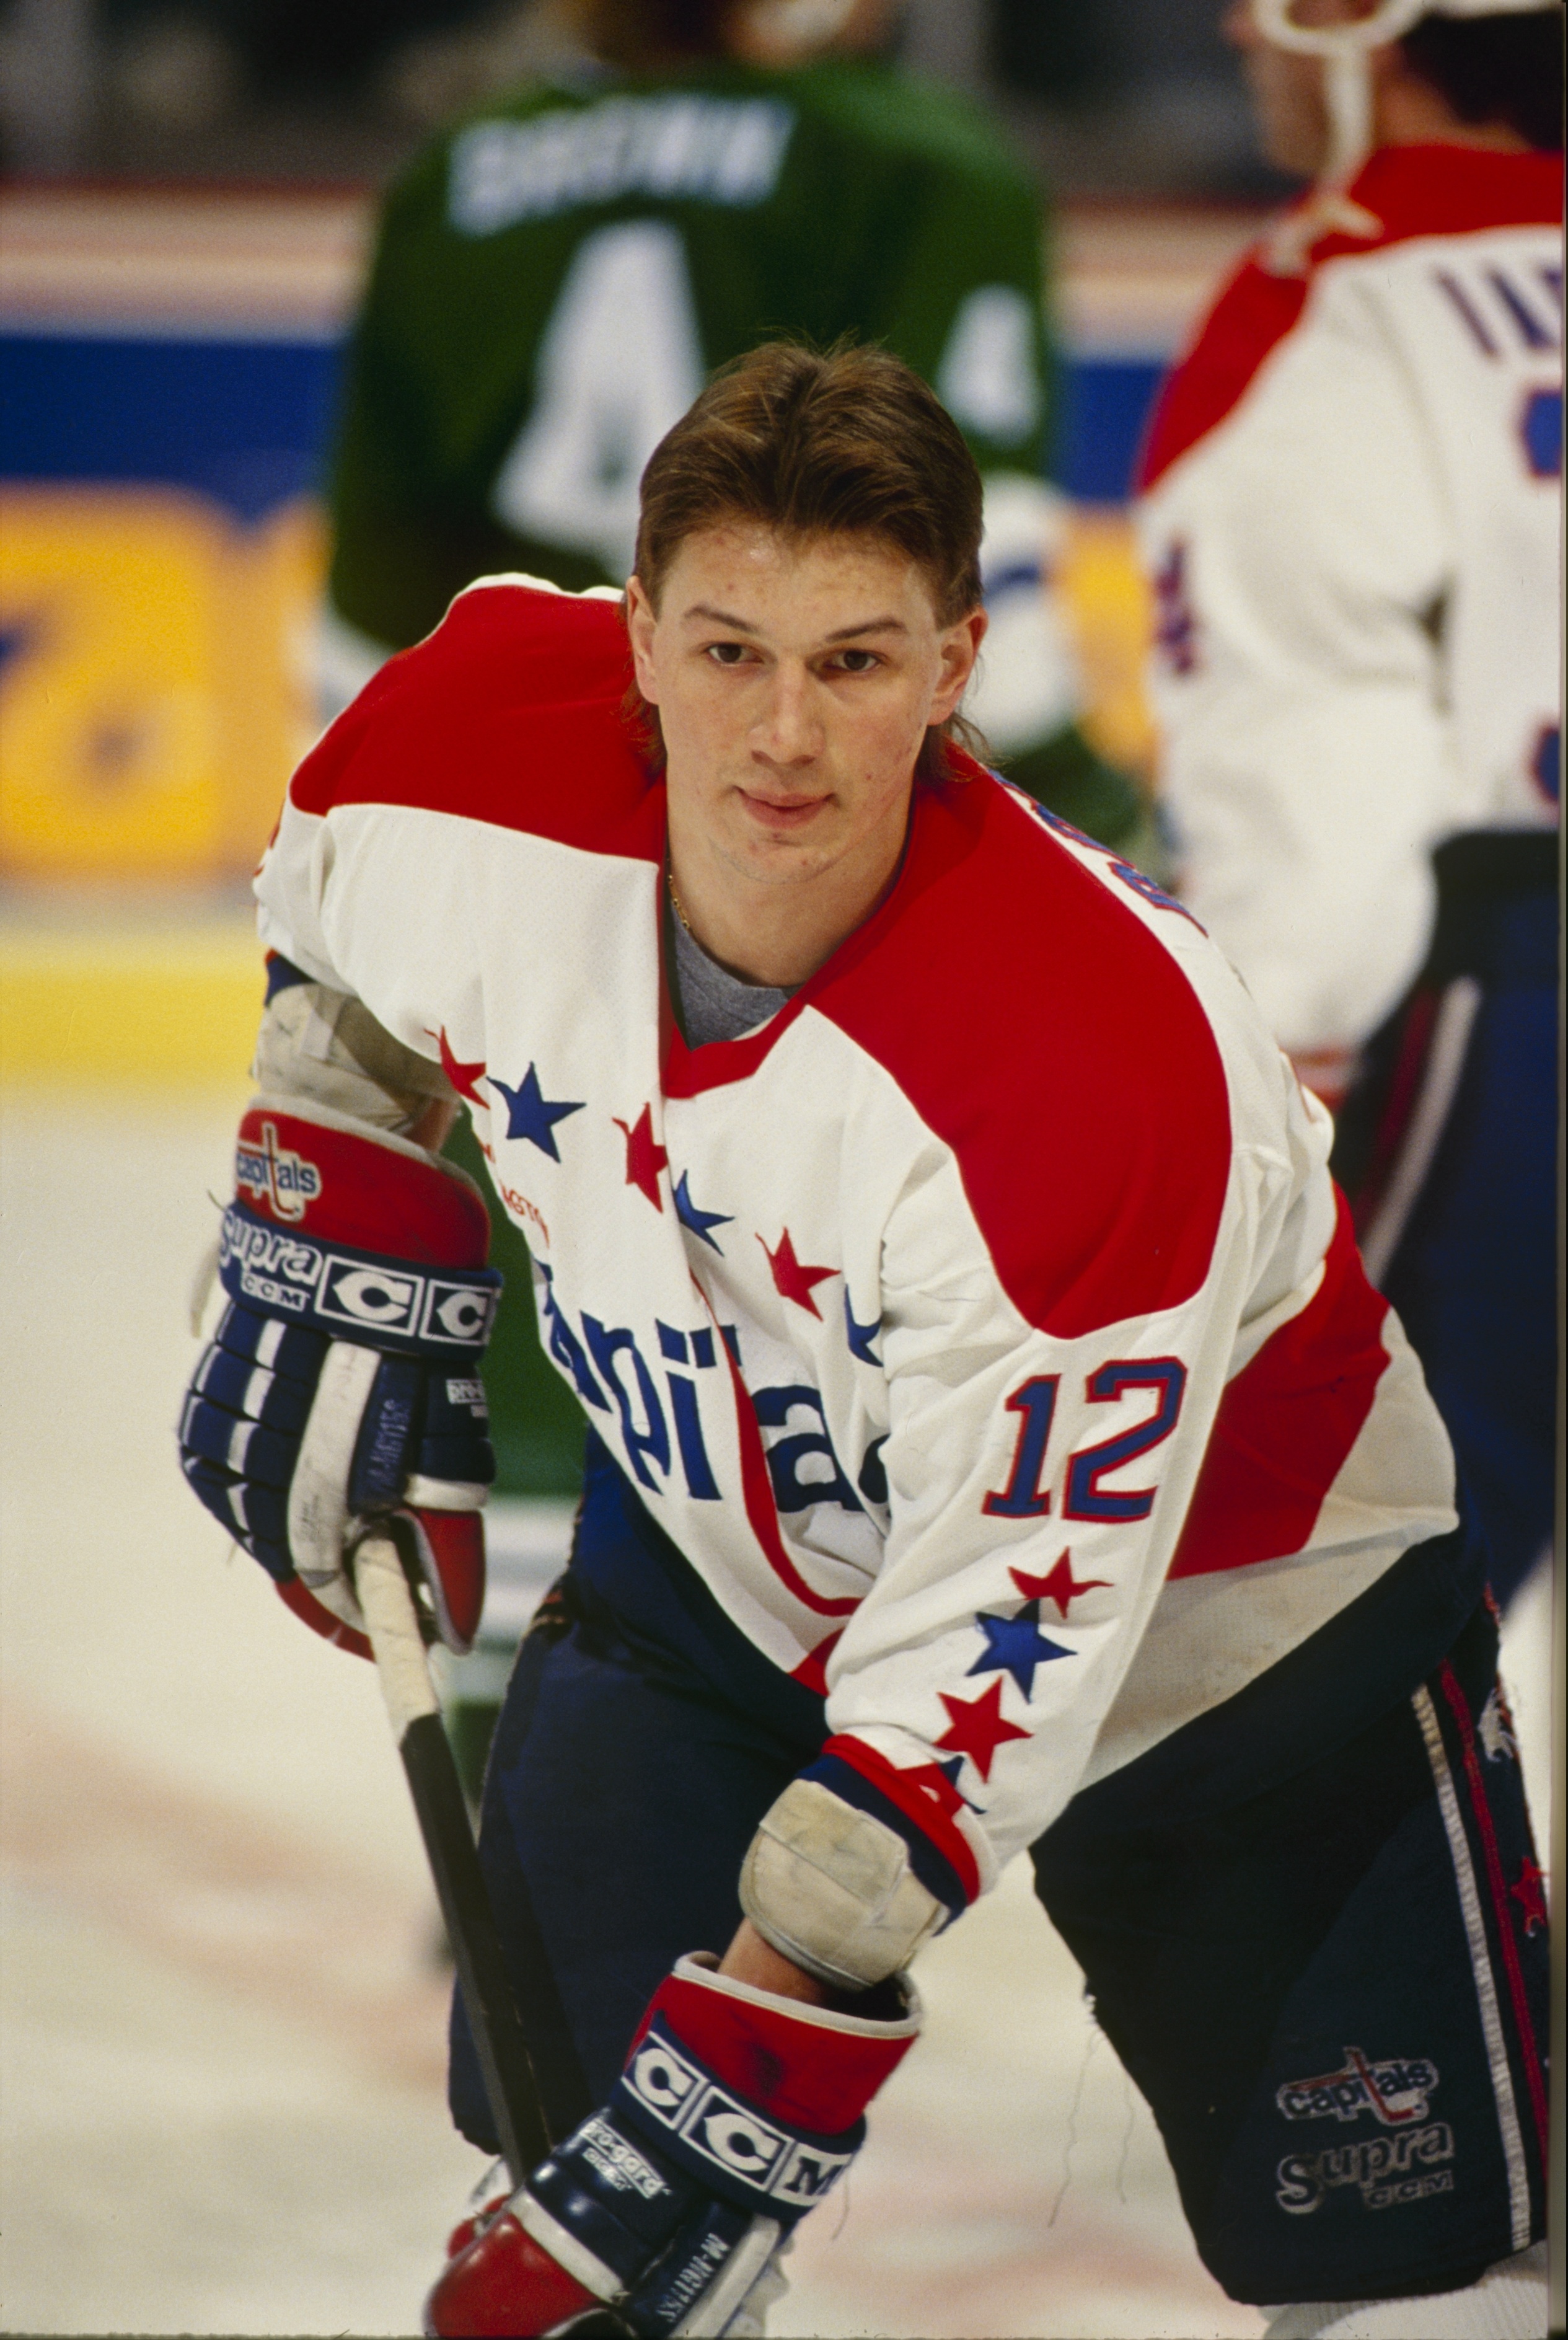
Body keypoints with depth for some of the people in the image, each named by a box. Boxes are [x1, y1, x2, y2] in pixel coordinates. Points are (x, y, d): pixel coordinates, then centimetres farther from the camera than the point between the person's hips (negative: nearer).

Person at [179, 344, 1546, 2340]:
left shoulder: (1102, 1065, -39)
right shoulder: (475, 752, -24)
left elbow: (994, 1638, -34)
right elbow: (347, 970, 4)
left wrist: (749, 2079, -35)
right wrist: (337, 1278, 1)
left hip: (1210, 1594, -4)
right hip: (731, 1529, 4)